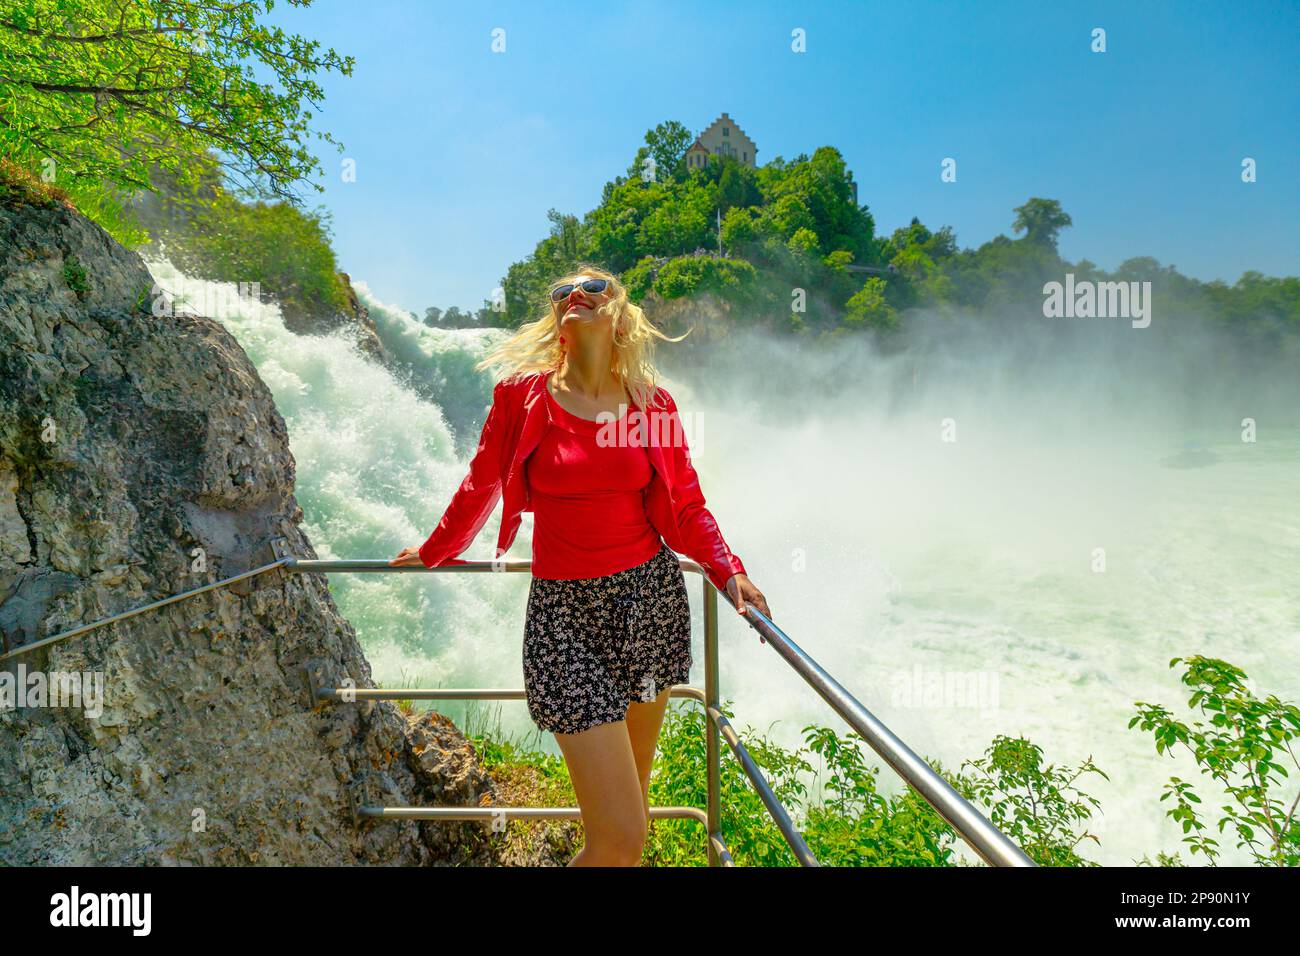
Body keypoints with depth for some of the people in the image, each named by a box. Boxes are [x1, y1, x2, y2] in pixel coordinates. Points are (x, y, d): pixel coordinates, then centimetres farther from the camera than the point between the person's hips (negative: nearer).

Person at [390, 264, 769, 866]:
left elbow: (685, 505, 6)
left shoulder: (652, 404, 3)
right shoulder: (523, 395, -4)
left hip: (651, 597, 3)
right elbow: (479, 488, 10)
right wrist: (434, 552, 21)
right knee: (621, 837, -8)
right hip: (566, 611, -3)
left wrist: (728, 573, -8)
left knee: (633, 789, 17)